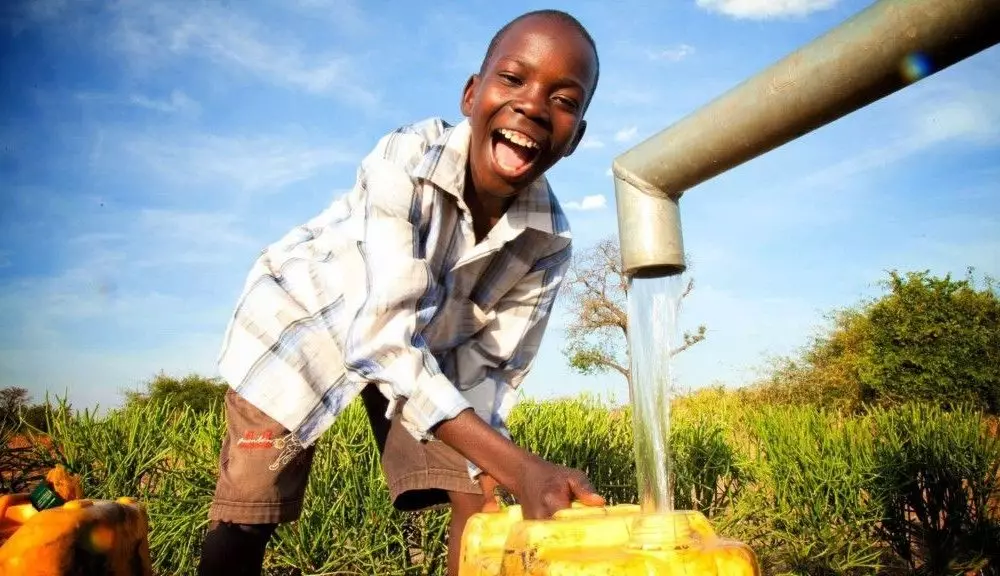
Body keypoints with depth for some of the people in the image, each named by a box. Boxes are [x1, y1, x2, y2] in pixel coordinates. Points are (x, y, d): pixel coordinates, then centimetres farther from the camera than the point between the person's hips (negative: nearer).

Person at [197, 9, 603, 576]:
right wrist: (520, 466, -47)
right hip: (302, 316, -3)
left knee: (485, 495, -3)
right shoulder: (405, 161, -35)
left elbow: (490, 367, -12)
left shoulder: (550, 241, -22)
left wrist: (504, 473, -26)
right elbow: (386, 339, -40)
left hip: (425, 346, 4)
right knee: (247, 512, -4)